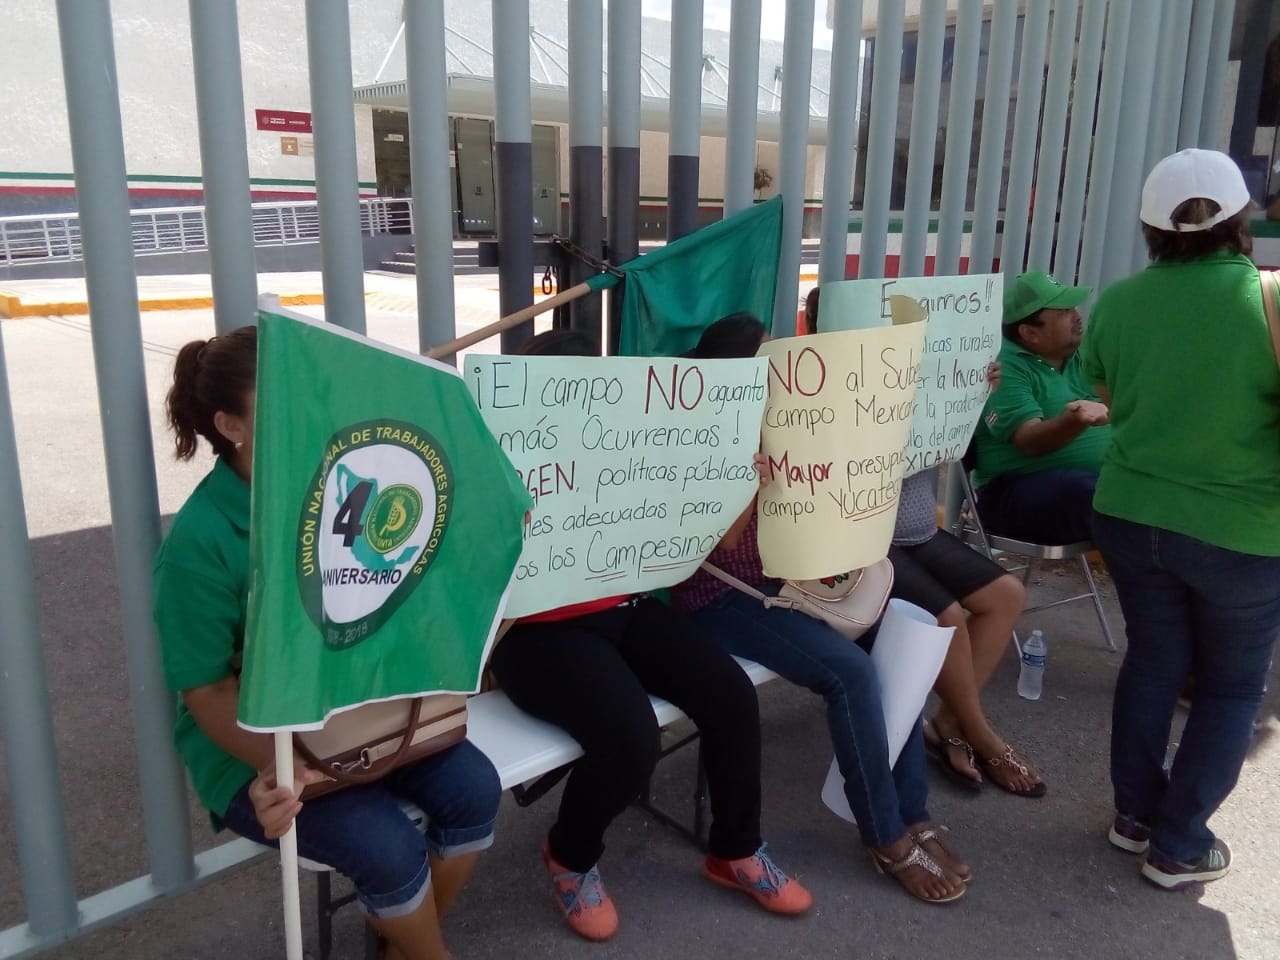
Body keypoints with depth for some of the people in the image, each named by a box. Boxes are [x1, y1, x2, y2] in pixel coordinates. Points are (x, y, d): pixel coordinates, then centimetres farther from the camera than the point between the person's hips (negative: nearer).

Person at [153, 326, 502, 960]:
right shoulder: (198, 541, -19)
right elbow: (207, 691, -17)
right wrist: (276, 767, -32)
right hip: (253, 744, -5)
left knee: (473, 787, -12)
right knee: (389, 848, -23)